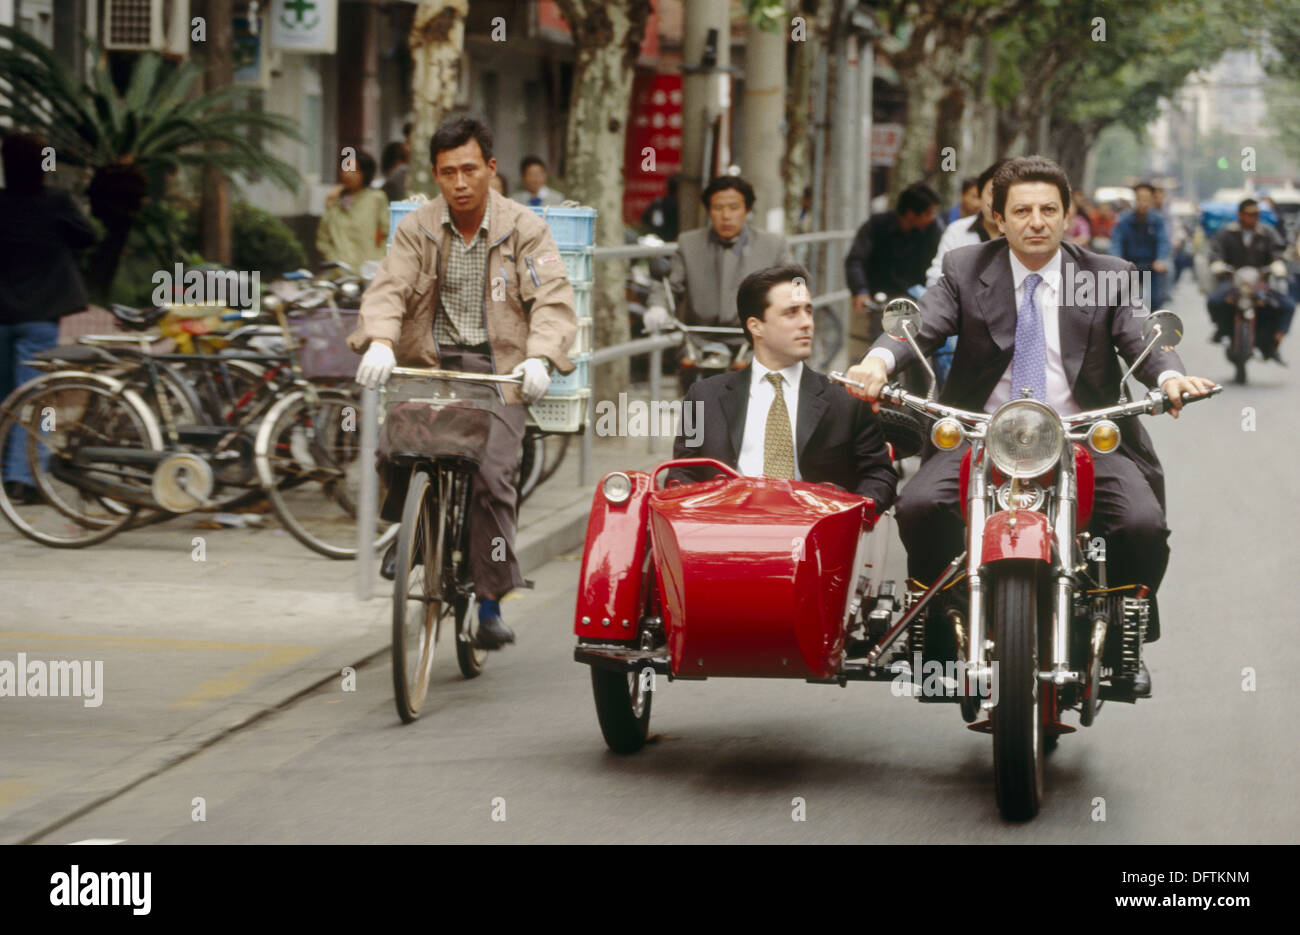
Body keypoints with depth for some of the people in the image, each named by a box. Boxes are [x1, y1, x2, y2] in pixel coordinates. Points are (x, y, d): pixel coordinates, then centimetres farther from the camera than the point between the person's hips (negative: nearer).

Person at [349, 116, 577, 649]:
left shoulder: (523, 230, 3)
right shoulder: (417, 230, 8)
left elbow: (552, 299, -7)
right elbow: (389, 289, -6)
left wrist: (539, 358, -27)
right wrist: (380, 343, -27)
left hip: (497, 369, -2)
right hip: (430, 364, 2)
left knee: (491, 475, -21)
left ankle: (491, 605, -11)